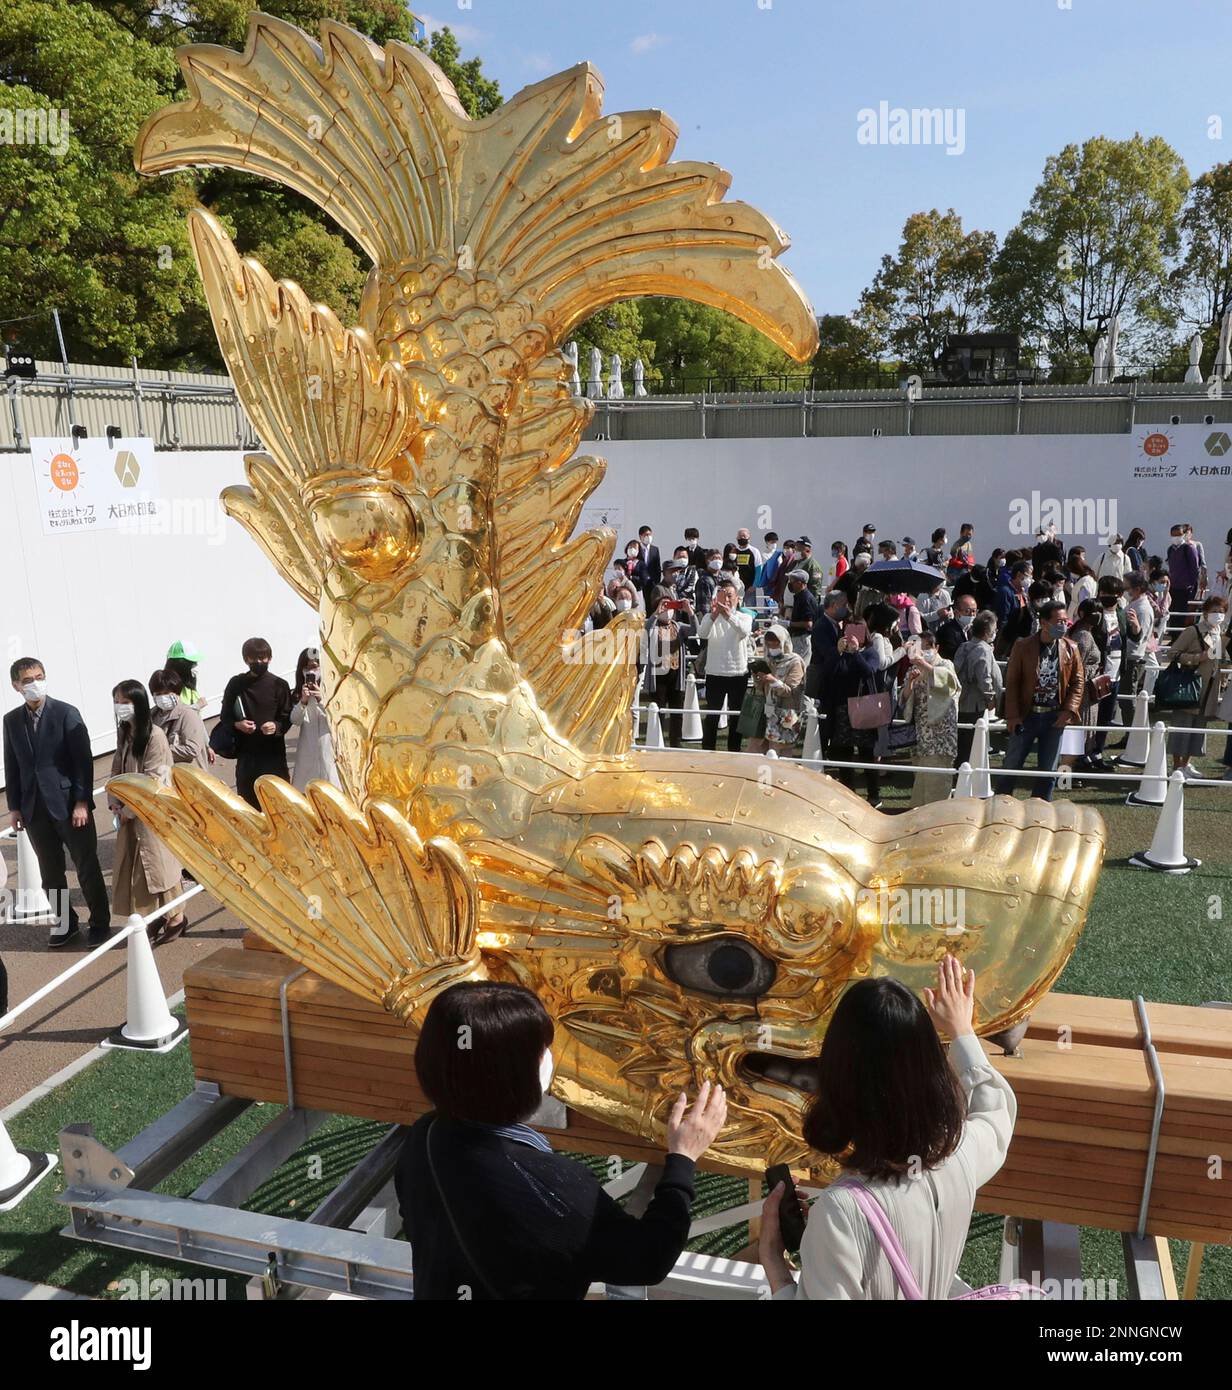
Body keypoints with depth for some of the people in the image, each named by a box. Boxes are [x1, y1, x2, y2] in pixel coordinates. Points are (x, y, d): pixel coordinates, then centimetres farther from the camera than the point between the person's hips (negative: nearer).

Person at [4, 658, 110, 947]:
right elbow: (12, 766, 9)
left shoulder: (66, 713, -8)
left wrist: (82, 802, -14)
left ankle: (100, 922, 18)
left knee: (87, 868, 5)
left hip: (69, 804, -4)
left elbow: (84, 760, -10)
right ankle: (65, 922, 26)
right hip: (35, 808, 4)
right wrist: (14, 806, 6)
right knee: (50, 872, 12)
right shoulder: (12, 720, 5)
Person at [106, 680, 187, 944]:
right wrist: (115, 802, -2)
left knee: (158, 863, 1)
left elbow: (152, 780, -18)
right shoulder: (123, 733, 7)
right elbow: (117, 770, 11)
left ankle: (176, 917, 15)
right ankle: (155, 916, 22)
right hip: (129, 812, 7)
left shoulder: (155, 735, -18)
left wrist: (129, 809, -13)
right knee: (134, 866, 10)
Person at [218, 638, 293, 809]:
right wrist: (237, 724, -10)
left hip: (273, 752, -2)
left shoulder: (279, 685, -1)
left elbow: (287, 719, 1)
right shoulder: (236, 684, 4)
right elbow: (224, 717, 11)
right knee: (247, 799, 6)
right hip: (246, 752, 2)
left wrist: (276, 727, -20)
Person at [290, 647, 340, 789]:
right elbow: (295, 720, -4)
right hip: (307, 750, 2)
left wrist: (322, 700, -23)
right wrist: (303, 701, -21)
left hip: (328, 747, -2)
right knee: (305, 788, 2)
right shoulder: (297, 694, 5)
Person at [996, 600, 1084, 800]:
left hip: (1055, 717, 2)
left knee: (1048, 770, 9)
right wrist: (1012, 715, -10)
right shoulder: (1023, 647, -6)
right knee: (1011, 765, 3)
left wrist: (1069, 710, -6)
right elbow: (1012, 682, -5)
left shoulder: (1070, 649, 2)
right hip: (1027, 715, -2)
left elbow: (1077, 682, 7)